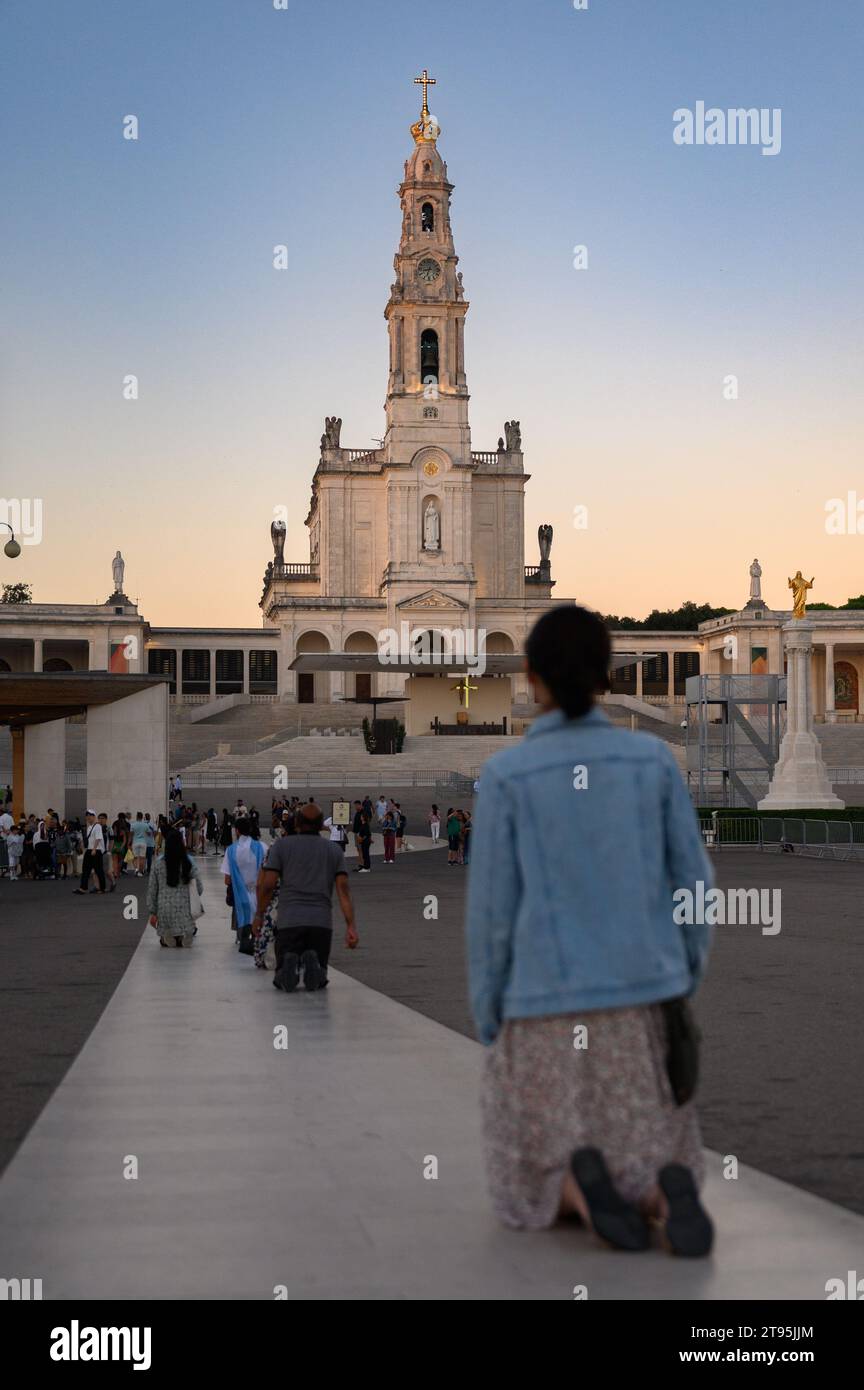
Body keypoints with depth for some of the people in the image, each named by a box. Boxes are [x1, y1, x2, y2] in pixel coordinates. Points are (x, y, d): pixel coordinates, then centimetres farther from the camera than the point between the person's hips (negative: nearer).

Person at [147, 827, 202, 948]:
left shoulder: (159, 864, -3)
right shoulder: (189, 862, -5)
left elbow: (152, 890, 2)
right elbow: (199, 888, -1)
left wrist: (152, 912, 10)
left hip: (164, 910, 1)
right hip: (184, 910, -1)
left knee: (164, 941, 19)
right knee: (186, 940, 14)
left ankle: (166, 938, -11)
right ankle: (182, 937, -16)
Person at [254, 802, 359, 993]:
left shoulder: (281, 846, 8)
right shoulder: (334, 850, 12)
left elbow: (267, 884, 0)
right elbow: (343, 889, 2)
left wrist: (259, 915, 12)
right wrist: (351, 925, -3)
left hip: (289, 921, -1)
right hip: (322, 922, 1)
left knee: (281, 981, 12)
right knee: (319, 981, 14)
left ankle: (290, 964, -22)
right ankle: (313, 962, -20)